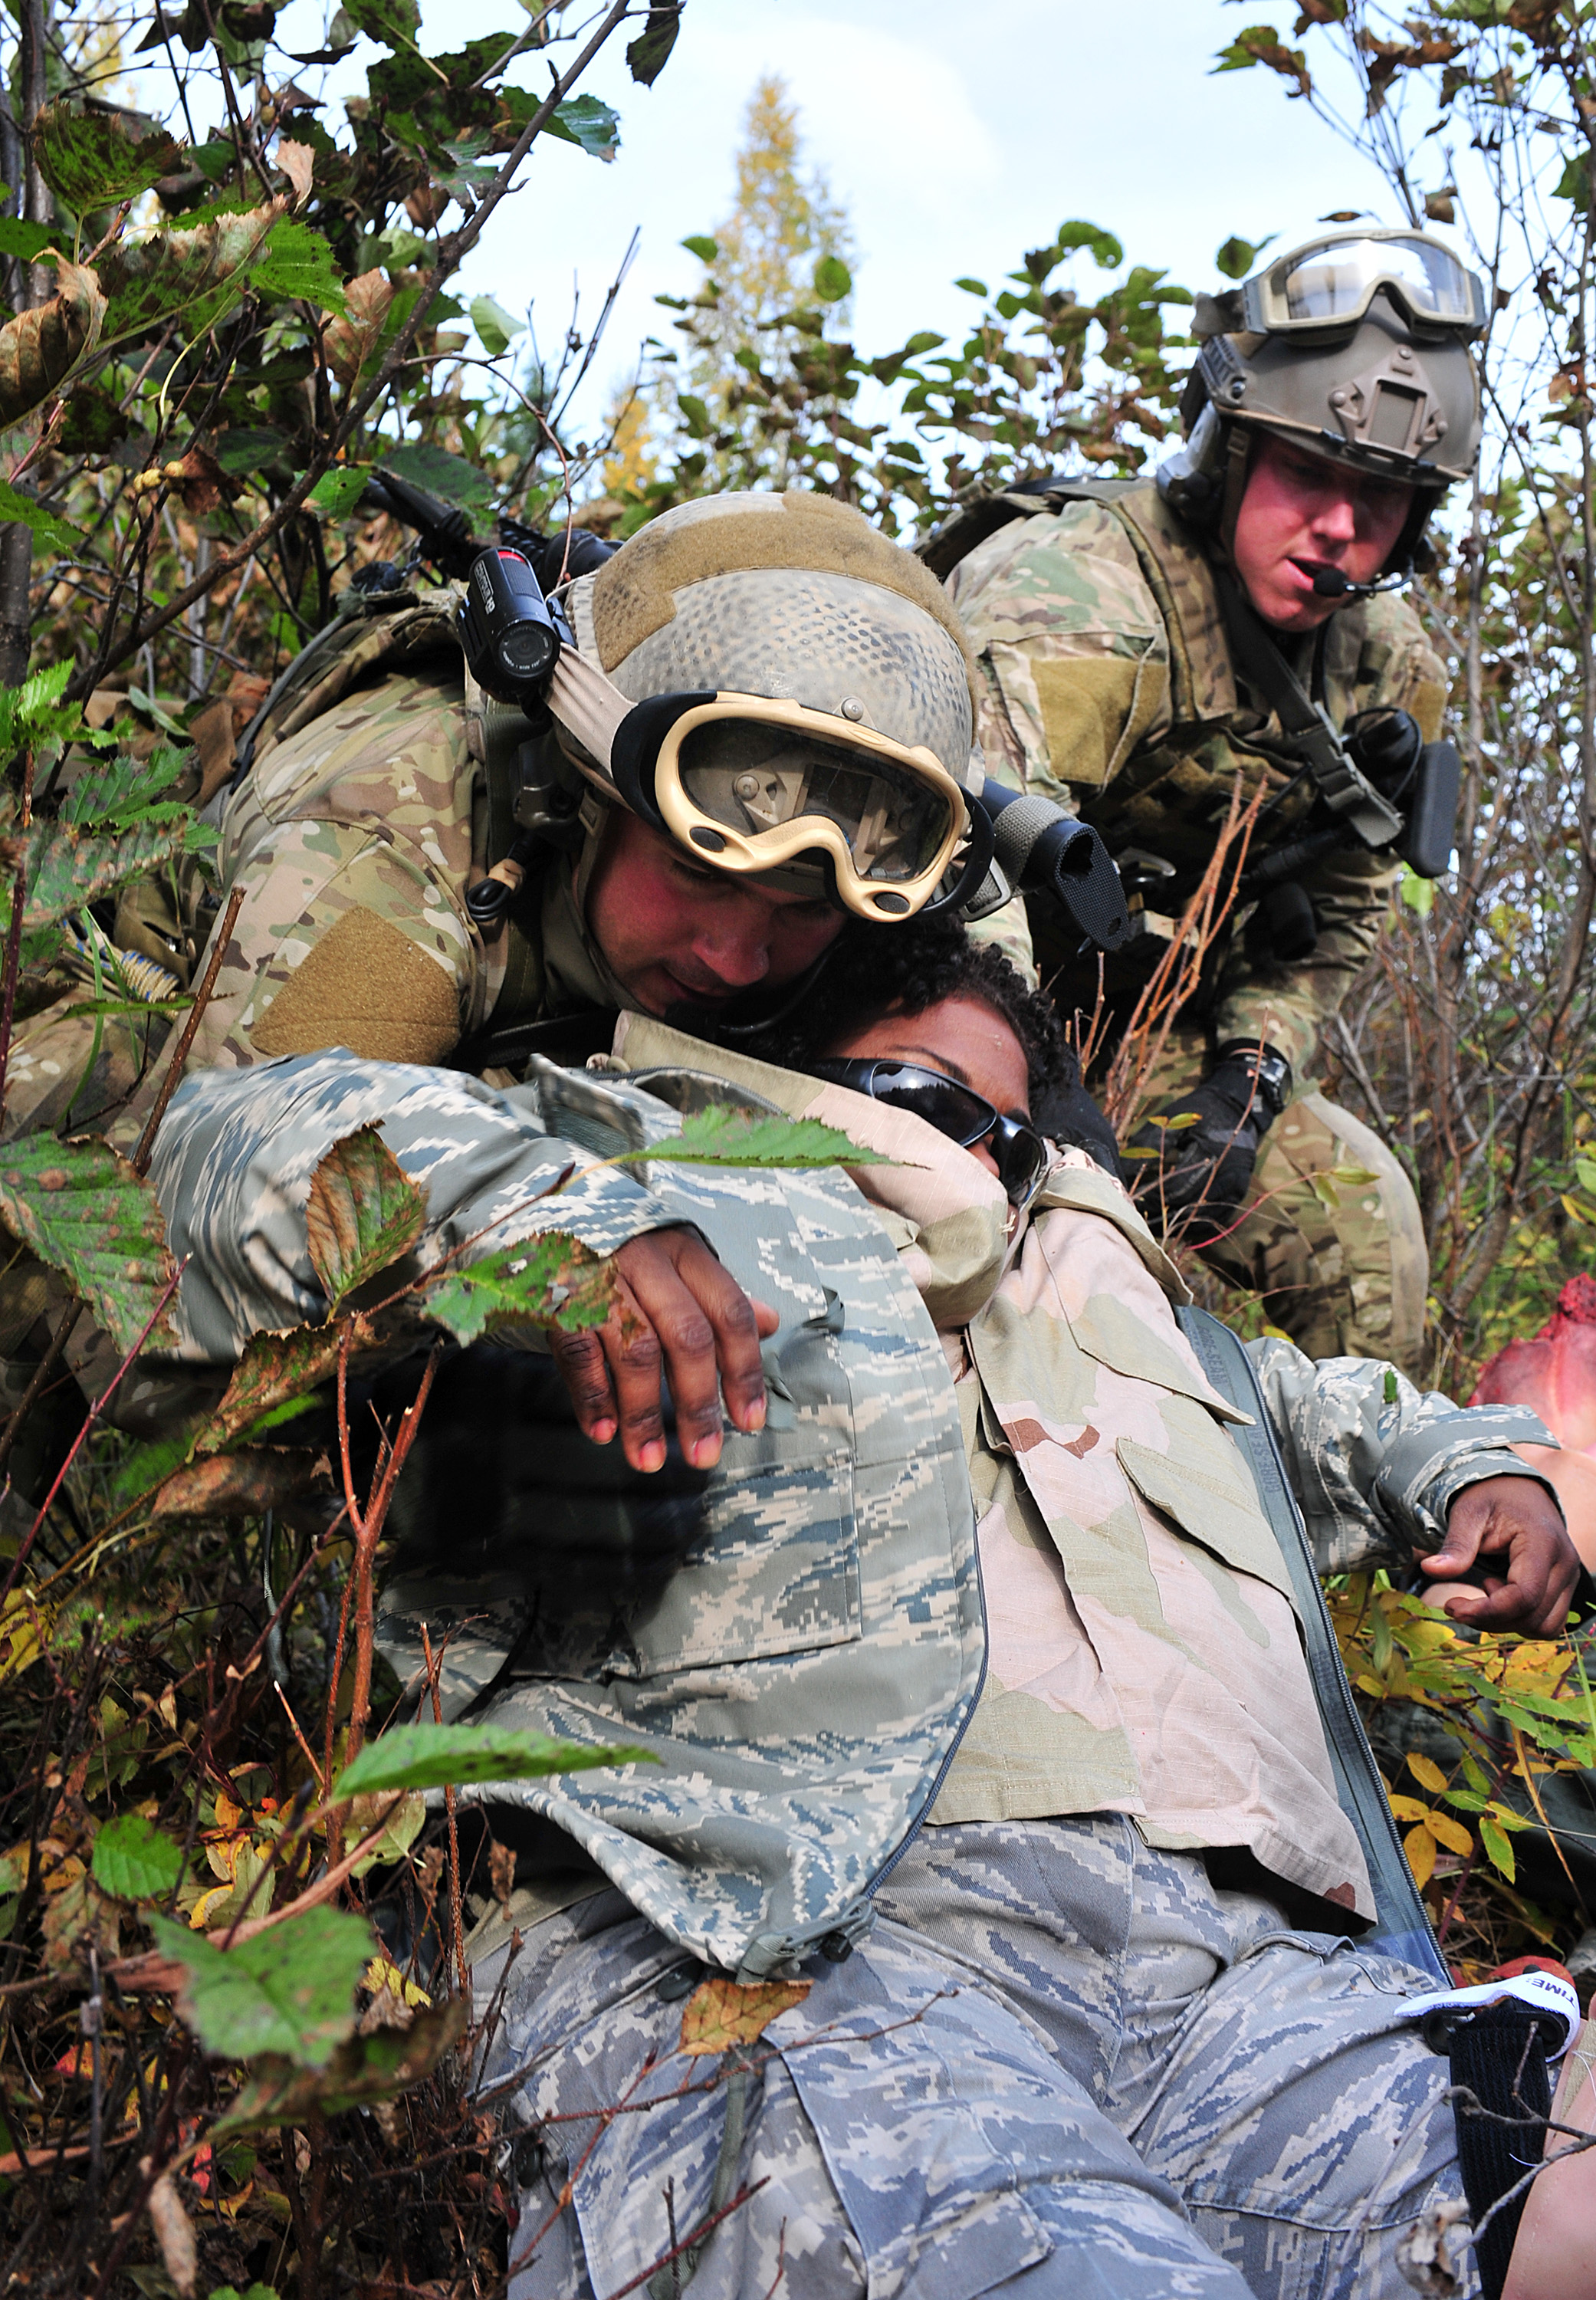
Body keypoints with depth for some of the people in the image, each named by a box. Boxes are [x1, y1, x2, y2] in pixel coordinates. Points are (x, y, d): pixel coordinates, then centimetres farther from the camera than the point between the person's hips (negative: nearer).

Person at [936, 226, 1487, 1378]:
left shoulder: (1389, 668, -1)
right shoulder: (1075, 586, -27)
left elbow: (1336, 923, 11)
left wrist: (1250, 1076, -6)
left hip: (1137, 1032, 7)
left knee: (1360, 1218, -4)